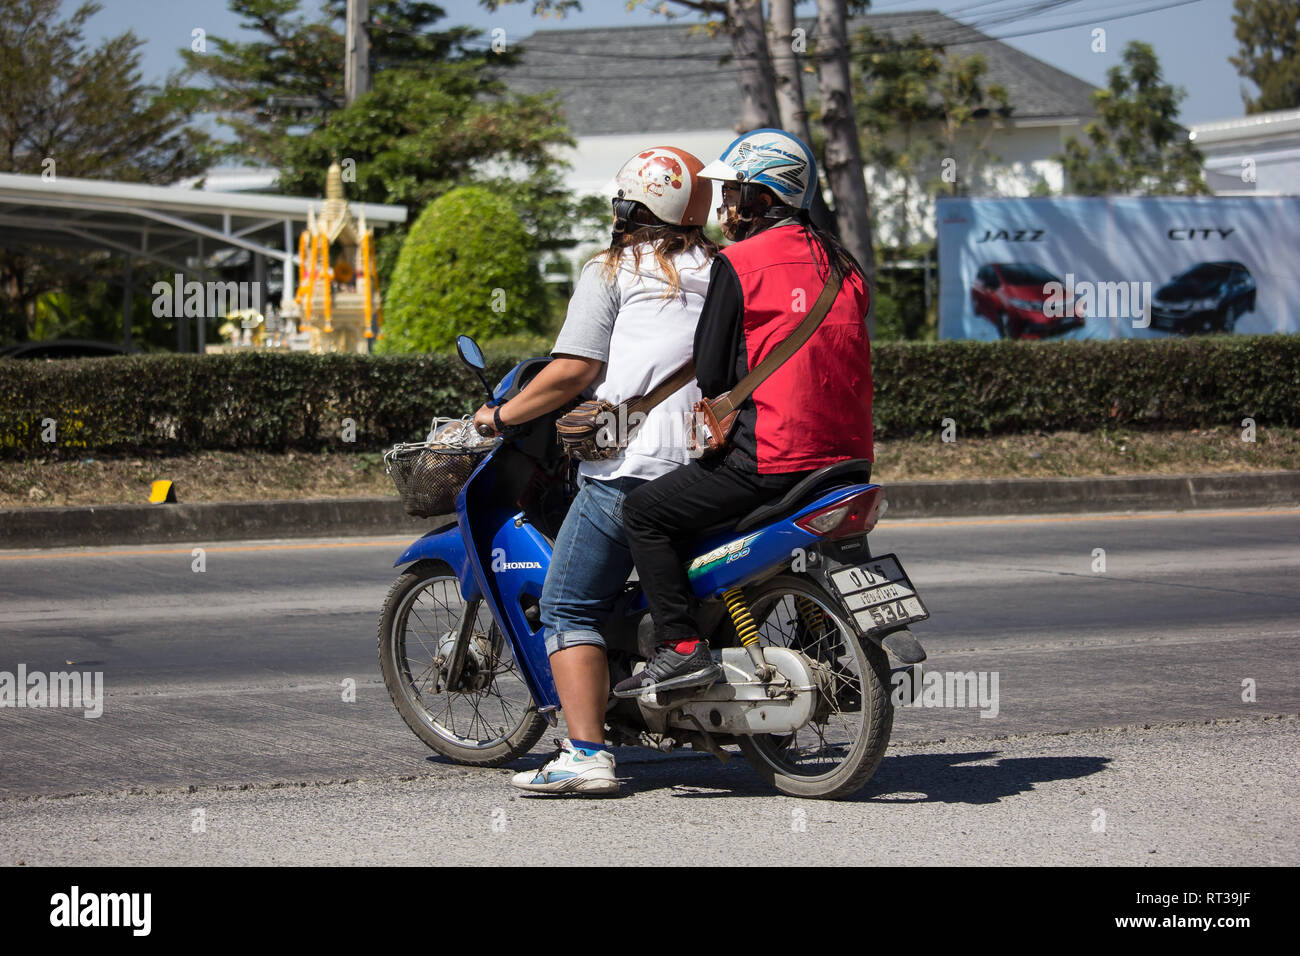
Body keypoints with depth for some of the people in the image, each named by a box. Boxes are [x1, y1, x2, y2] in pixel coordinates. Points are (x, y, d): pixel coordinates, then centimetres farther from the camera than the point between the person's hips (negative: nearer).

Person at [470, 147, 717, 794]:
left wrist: (500, 415, 3)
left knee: (570, 607, -2)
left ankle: (586, 754, -14)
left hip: (634, 465, -6)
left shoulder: (611, 271, 2)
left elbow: (573, 371, -8)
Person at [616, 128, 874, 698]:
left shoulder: (739, 263, -7)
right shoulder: (842, 265, 15)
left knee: (645, 513, 1)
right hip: (847, 456, 8)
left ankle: (682, 646, -11)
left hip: (770, 458, -8)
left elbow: (711, 373, -6)